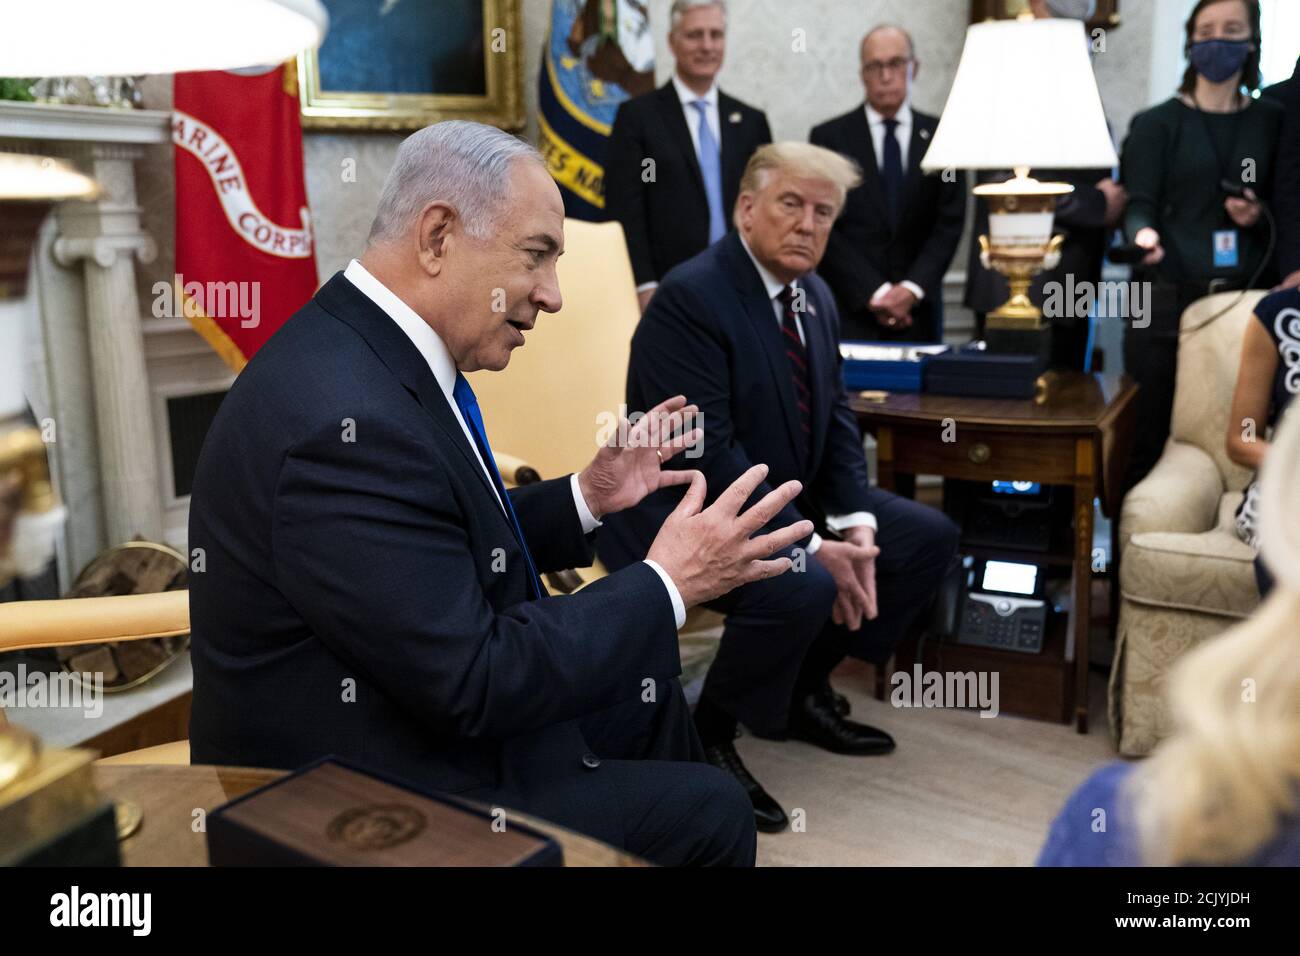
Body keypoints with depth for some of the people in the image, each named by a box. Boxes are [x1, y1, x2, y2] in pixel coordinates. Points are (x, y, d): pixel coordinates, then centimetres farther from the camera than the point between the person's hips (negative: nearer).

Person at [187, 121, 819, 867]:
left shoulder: (374, 349, 0)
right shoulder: (347, 418, -30)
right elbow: (473, 684, -27)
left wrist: (585, 498, 2)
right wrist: (667, 584, -20)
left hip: (430, 712, 10)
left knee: (650, 696, 20)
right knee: (709, 812, -2)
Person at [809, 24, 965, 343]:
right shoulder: (828, 136, 3)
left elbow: (950, 223, 3)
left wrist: (911, 289, -10)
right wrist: (874, 292, -11)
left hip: (918, 311, 2)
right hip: (849, 309, -1)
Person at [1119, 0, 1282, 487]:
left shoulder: (1272, 121, 13)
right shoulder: (1156, 123, 5)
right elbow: (1139, 205, -4)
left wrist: (1260, 217, -4)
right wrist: (1144, 234, -27)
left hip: (1246, 300, 2)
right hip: (1167, 301, -2)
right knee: (1149, 438, -2)